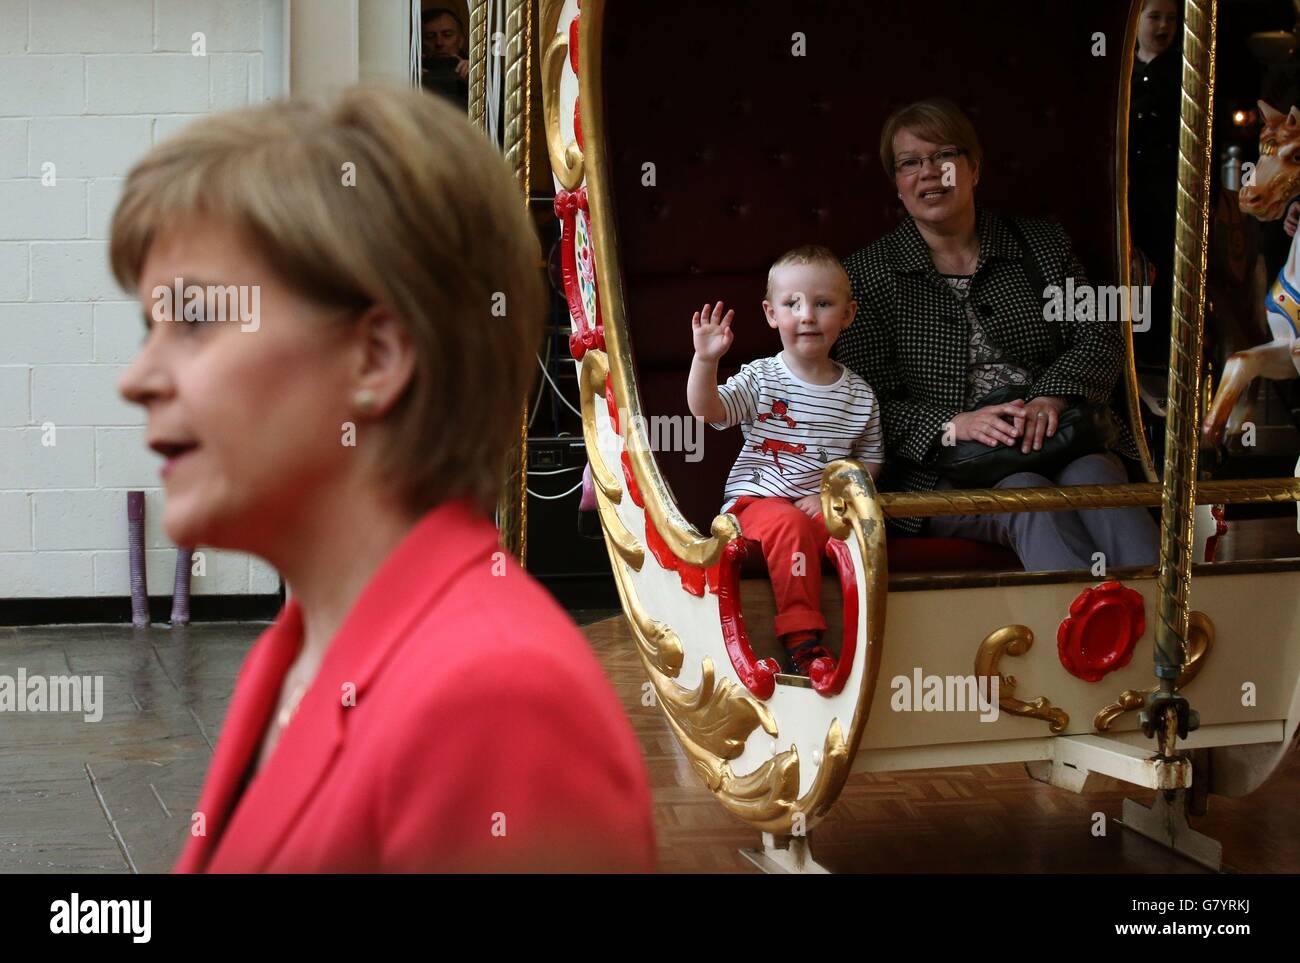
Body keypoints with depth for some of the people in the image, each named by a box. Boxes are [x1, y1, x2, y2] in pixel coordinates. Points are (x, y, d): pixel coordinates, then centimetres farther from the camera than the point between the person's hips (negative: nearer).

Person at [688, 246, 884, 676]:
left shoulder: (858, 394, 10)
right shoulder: (760, 379, 2)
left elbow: (869, 459, 14)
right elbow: (707, 409, -11)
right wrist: (705, 361, -29)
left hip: (822, 506, 2)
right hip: (758, 499, -2)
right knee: (788, 525, -35)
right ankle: (801, 636, -30)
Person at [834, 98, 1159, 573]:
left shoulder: (1042, 244, 17)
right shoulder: (866, 275, 8)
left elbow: (1099, 334, 8)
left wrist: (1051, 398, -14)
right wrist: (950, 425, -17)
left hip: (1056, 439, 2)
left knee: (1094, 476, -31)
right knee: (1029, 497, -33)